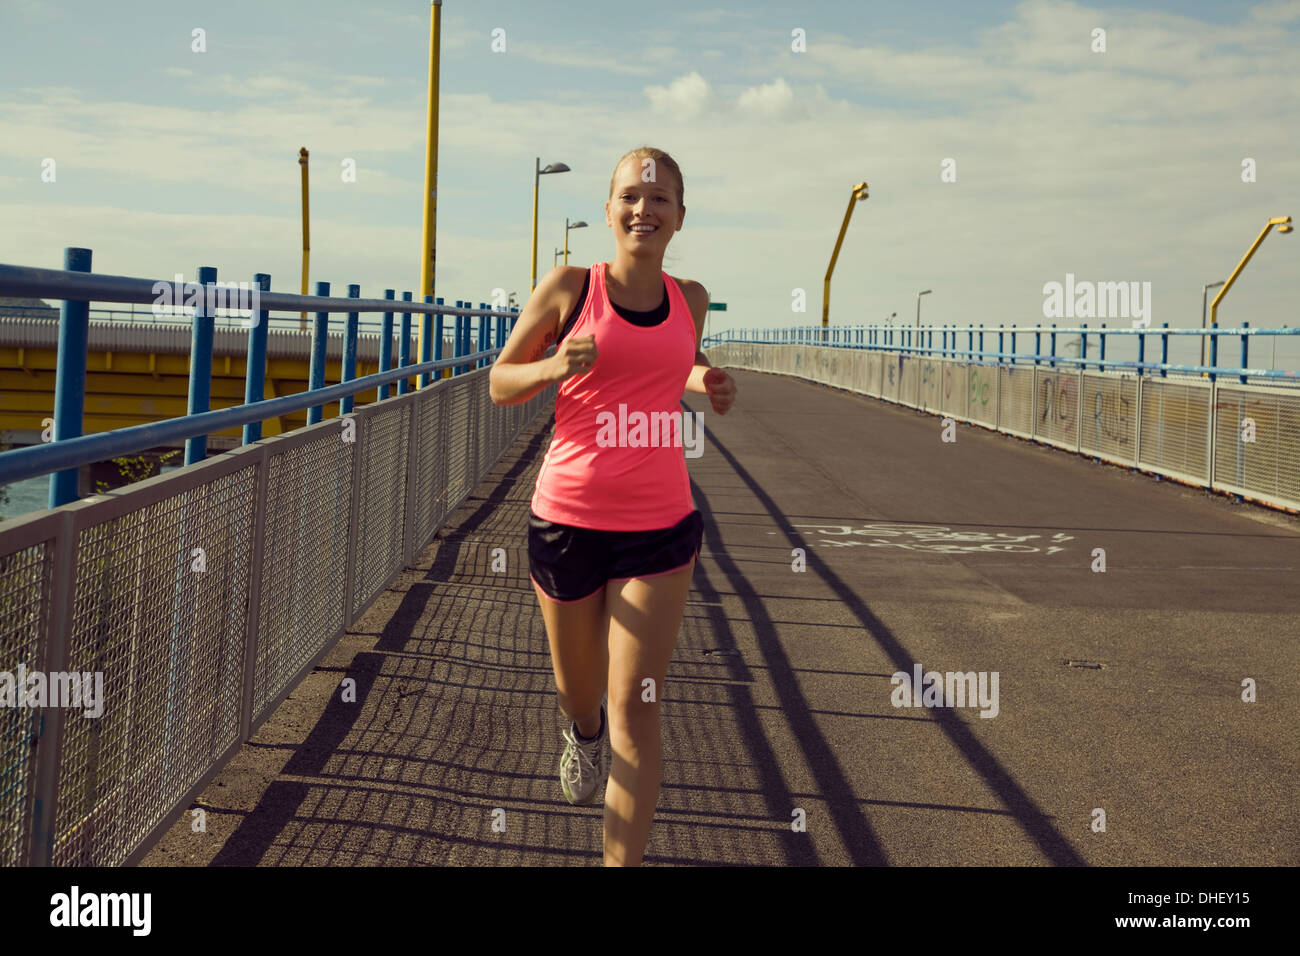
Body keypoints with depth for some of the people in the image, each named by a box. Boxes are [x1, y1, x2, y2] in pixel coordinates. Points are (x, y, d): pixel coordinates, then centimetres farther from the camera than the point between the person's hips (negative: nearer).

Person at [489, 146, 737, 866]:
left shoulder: (690, 299, 5)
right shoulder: (569, 288, -4)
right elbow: (500, 382, 3)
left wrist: (706, 382, 5)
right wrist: (552, 368, -18)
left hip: (659, 526, 1)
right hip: (567, 518, -1)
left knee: (636, 710, -5)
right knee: (578, 688, 20)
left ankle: (622, 865, 3)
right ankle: (583, 732, 58)